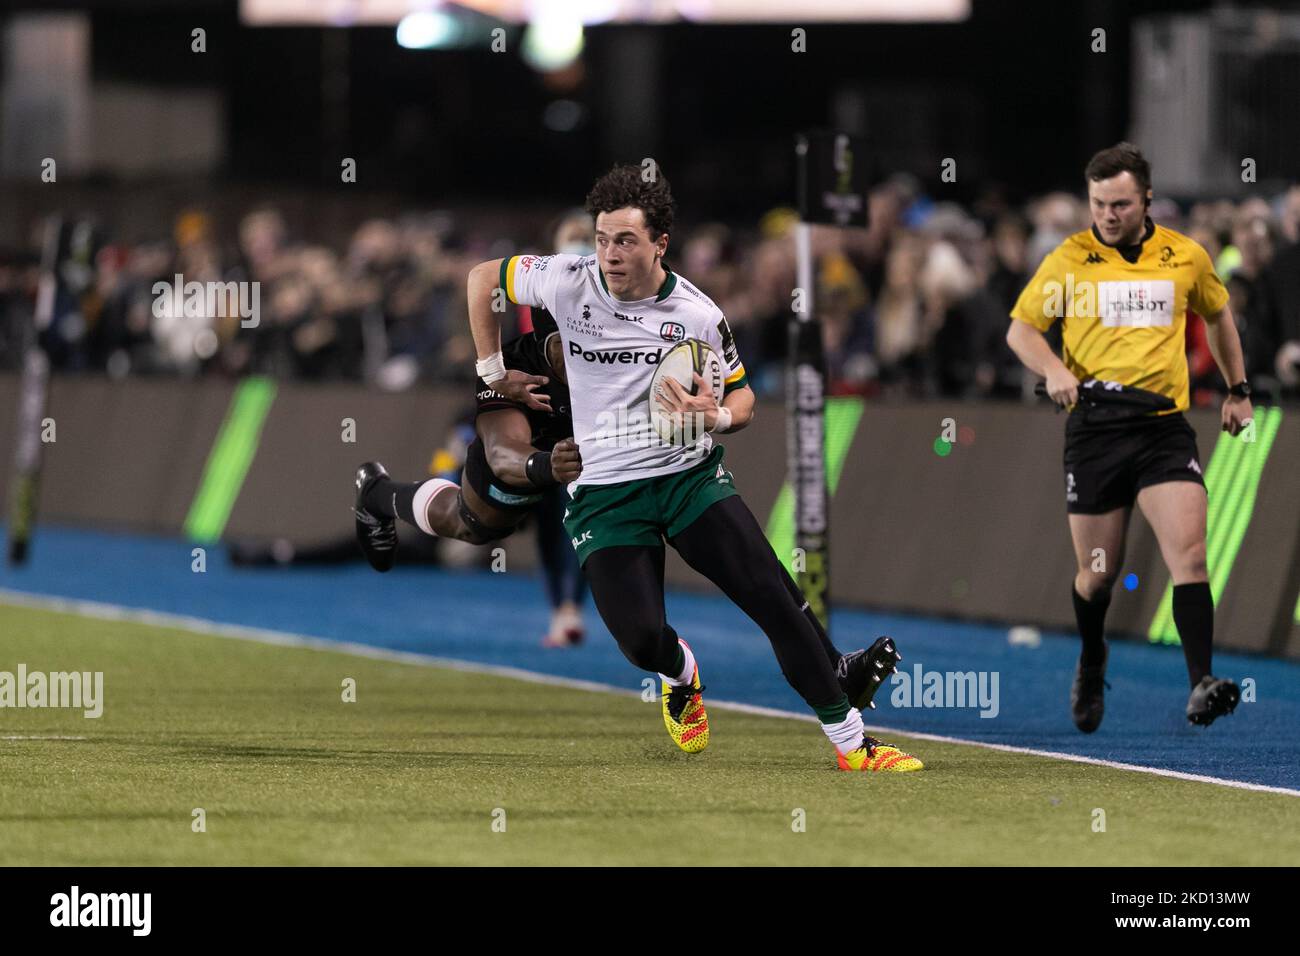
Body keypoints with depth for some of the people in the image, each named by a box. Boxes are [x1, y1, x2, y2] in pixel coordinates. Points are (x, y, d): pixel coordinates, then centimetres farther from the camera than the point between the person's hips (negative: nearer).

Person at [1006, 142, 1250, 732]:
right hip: (1093, 430, 0)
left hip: (1164, 427, 0)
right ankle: (1091, 666, 37)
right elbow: (1020, 329, 6)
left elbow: (1218, 315, 25)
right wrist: (1053, 370, -14)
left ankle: (1201, 686, -24)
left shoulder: (1186, 258, 7)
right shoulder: (1068, 261, 2)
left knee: (1190, 554, -18)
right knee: (1098, 573, 7)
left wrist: (1237, 389, 26)